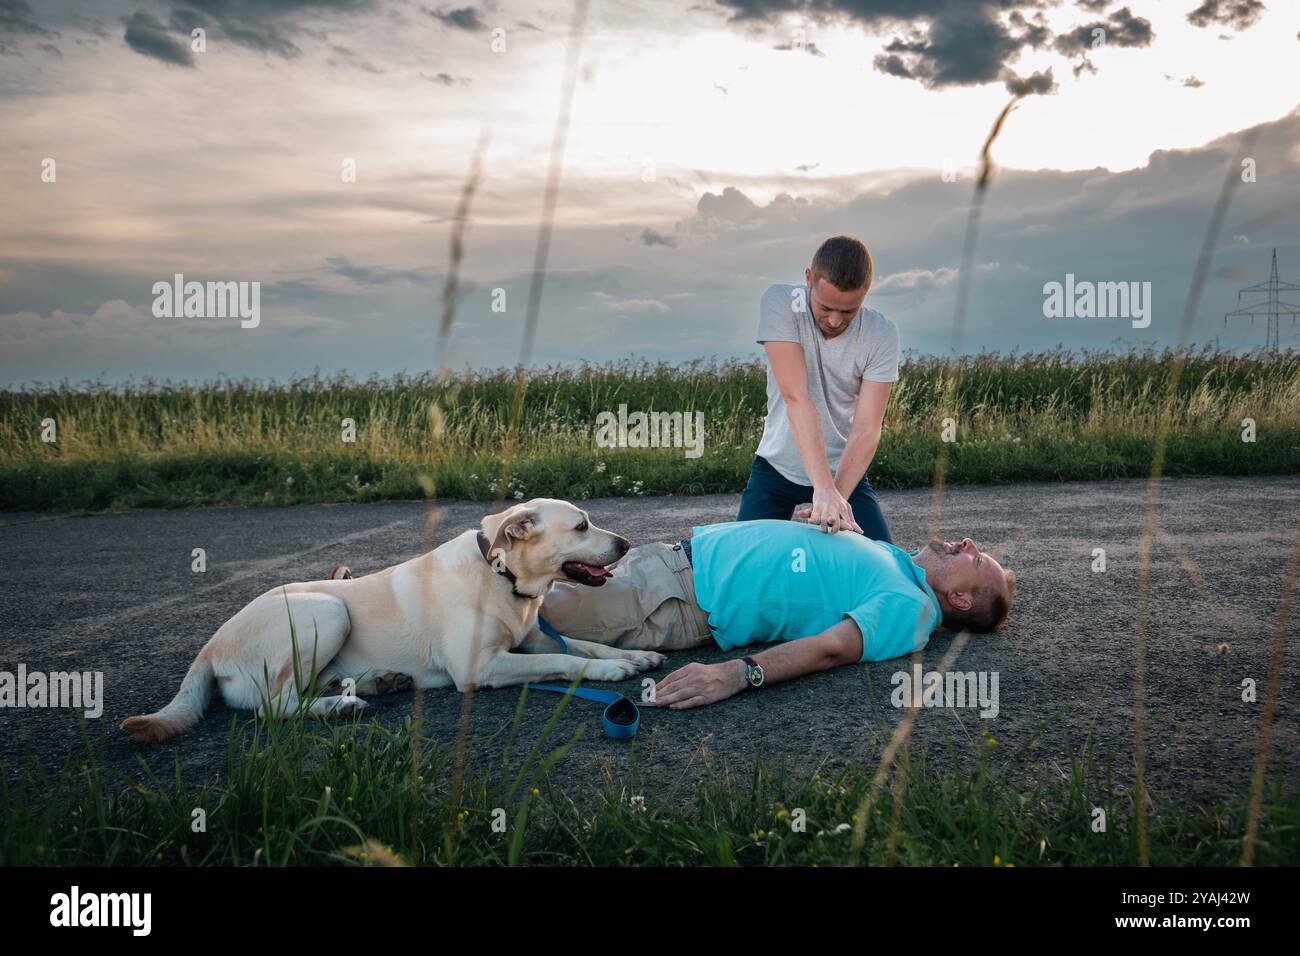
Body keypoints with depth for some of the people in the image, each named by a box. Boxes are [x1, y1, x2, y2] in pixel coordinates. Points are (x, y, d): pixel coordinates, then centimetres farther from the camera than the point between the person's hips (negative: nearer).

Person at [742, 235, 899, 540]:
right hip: (777, 466, -1)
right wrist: (823, 488, -40)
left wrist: (839, 497, -37)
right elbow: (795, 397, -31)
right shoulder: (780, 303, -21)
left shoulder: (882, 335, -17)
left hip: (845, 469, 1)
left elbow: (867, 428, -21)